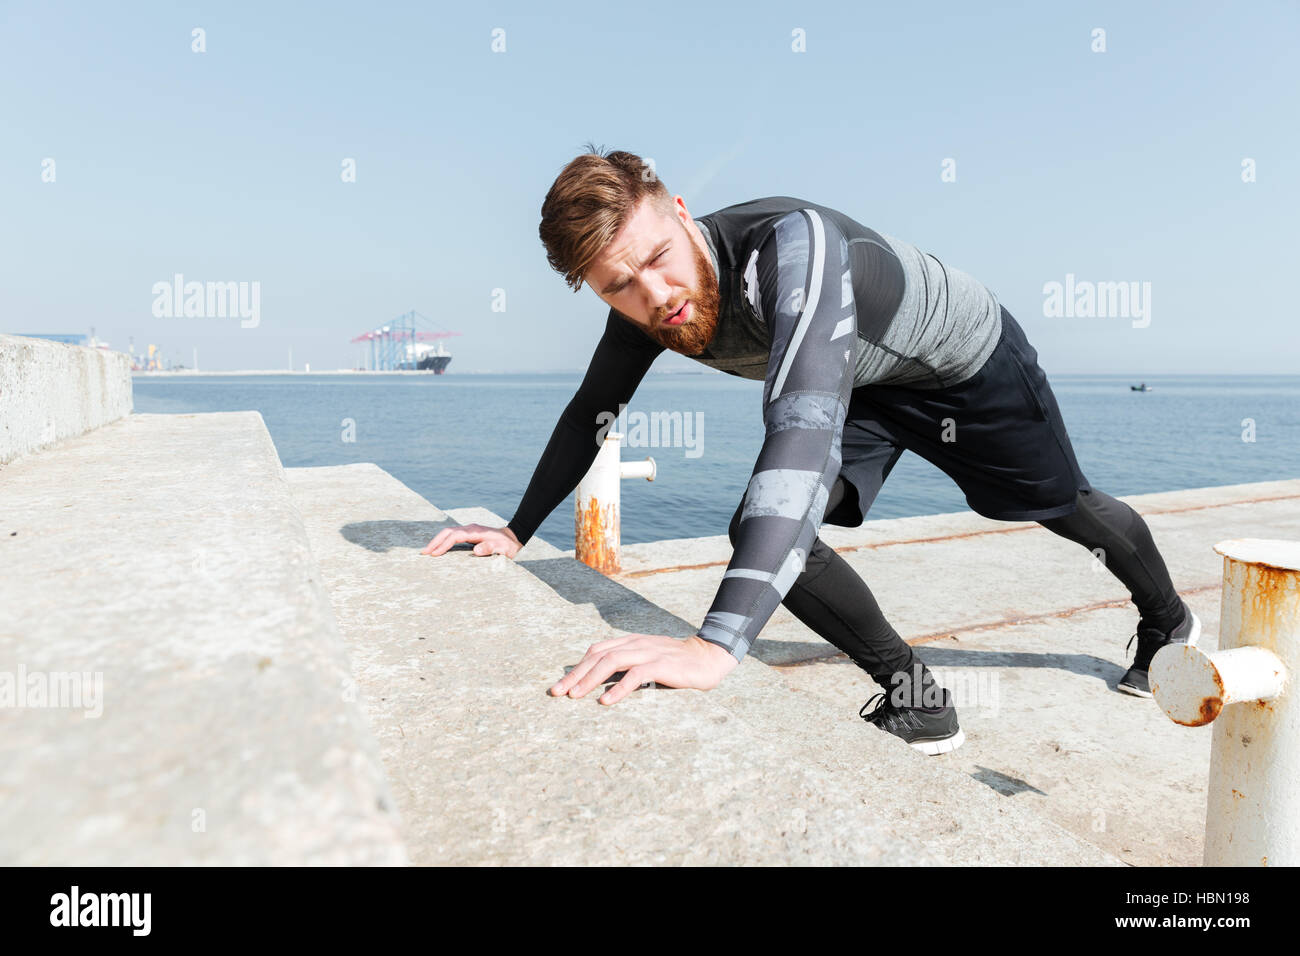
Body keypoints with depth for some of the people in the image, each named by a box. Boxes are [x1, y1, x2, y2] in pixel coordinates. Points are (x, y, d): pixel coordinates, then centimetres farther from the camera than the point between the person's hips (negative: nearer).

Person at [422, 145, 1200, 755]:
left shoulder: (791, 242, -44)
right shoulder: (642, 304, -21)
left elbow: (806, 424, -58)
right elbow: (593, 411, -4)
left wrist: (719, 645, -67)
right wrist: (517, 532, -6)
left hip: (967, 357, -4)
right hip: (865, 385, 5)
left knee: (1063, 505, 17)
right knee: (765, 535, -15)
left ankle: (1171, 624, 52)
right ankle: (920, 708, 4)